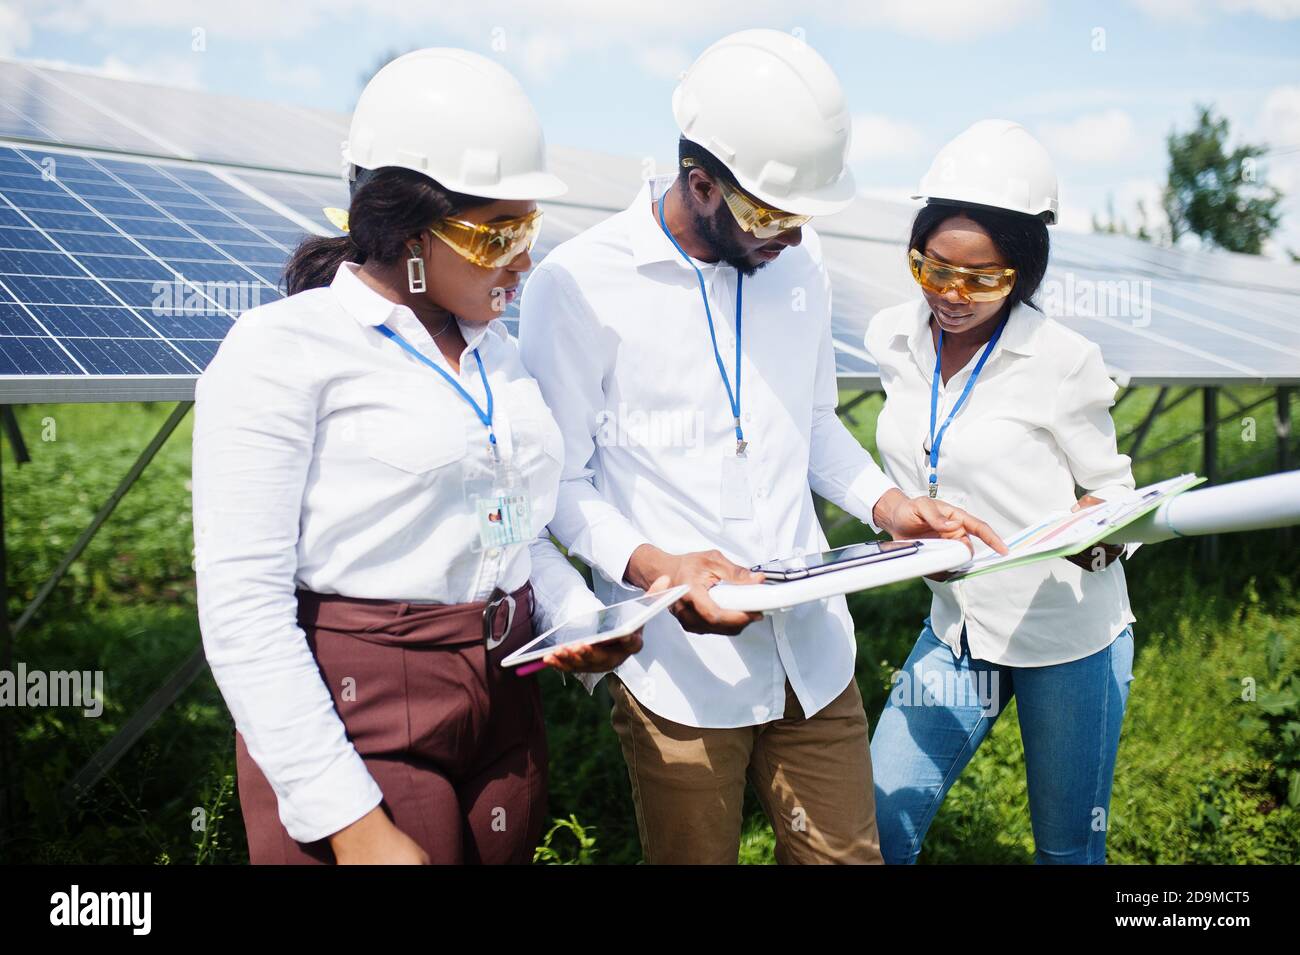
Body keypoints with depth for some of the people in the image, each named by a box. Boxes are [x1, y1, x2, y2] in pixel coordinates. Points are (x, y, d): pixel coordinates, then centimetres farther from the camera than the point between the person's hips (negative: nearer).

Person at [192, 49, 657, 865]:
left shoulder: (496, 349, 9)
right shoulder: (283, 348, -12)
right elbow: (244, 610, -17)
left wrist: (585, 618, -3)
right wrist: (351, 822, -20)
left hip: (506, 712, 7)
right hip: (357, 719, -7)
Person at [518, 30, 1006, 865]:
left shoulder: (798, 265, 5)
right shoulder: (578, 285, -12)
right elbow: (559, 480, -8)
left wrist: (888, 504, 0)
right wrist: (650, 565, -24)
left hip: (813, 647, 5)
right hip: (680, 662, -5)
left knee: (847, 851, 12)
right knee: (695, 854, 10)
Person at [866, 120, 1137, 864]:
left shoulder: (1060, 360, -15)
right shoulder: (894, 340, -1)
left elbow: (1114, 492, -7)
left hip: (1069, 633, -4)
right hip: (956, 628, 4)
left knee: (1069, 847, 9)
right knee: (878, 825, 3)